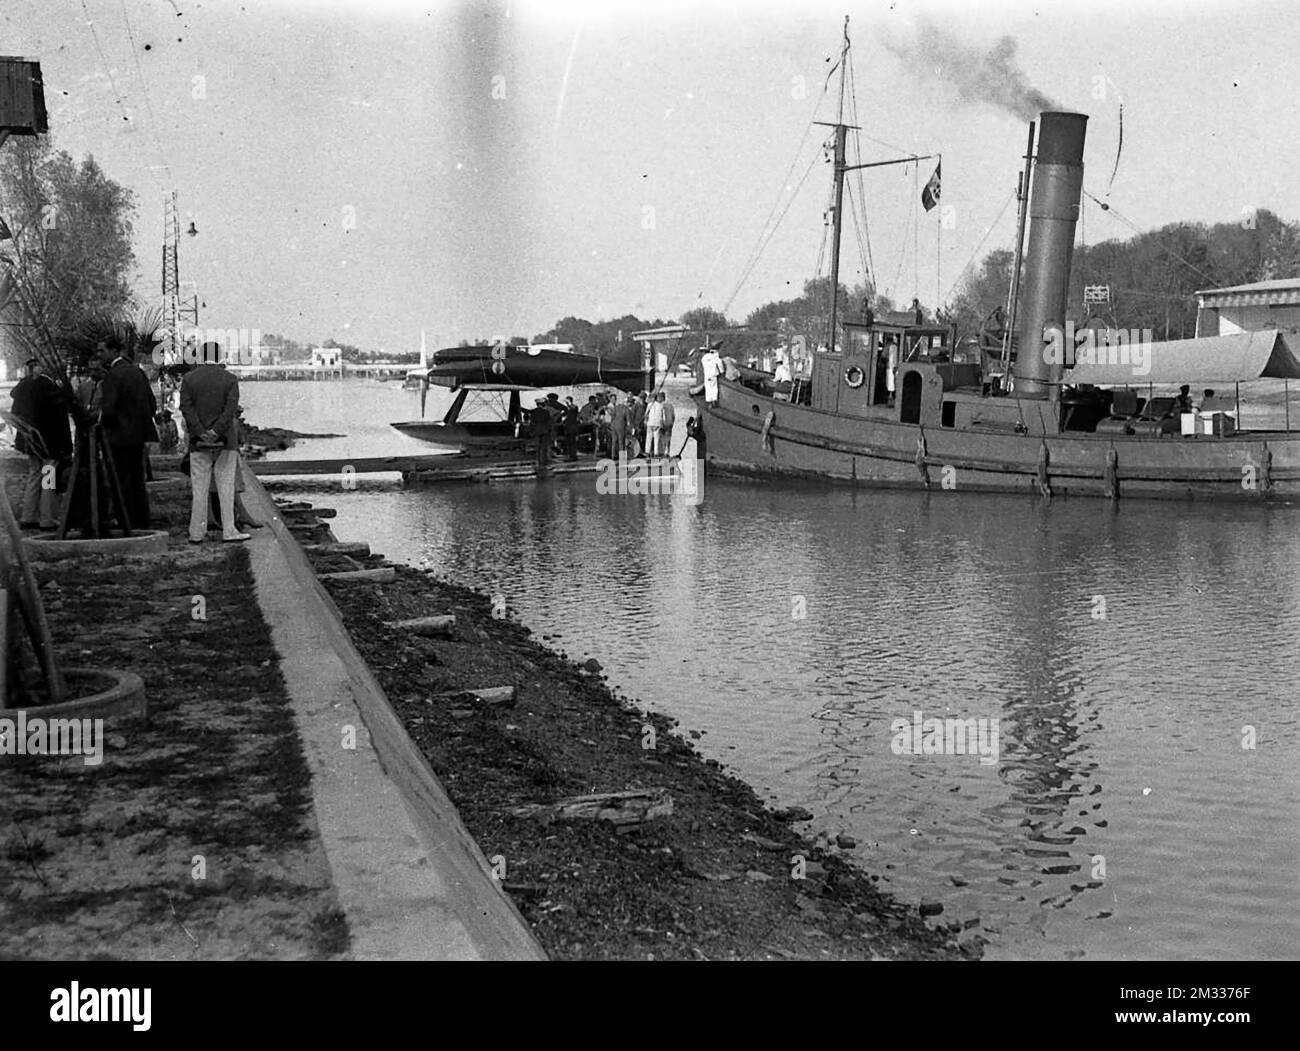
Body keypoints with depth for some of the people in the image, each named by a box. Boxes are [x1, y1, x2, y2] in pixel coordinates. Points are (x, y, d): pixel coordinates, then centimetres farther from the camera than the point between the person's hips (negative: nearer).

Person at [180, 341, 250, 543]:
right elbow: (231, 408, -12)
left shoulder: (189, 379, 4)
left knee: (199, 487, 4)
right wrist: (216, 431, -15)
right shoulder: (230, 379, 0)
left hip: (198, 443, 1)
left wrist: (201, 433, -13)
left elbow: (186, 407, -7)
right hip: (226, 442, -1)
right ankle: (228, 530, 0)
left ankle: (197, 532, 6)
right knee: (226, 486, 3)